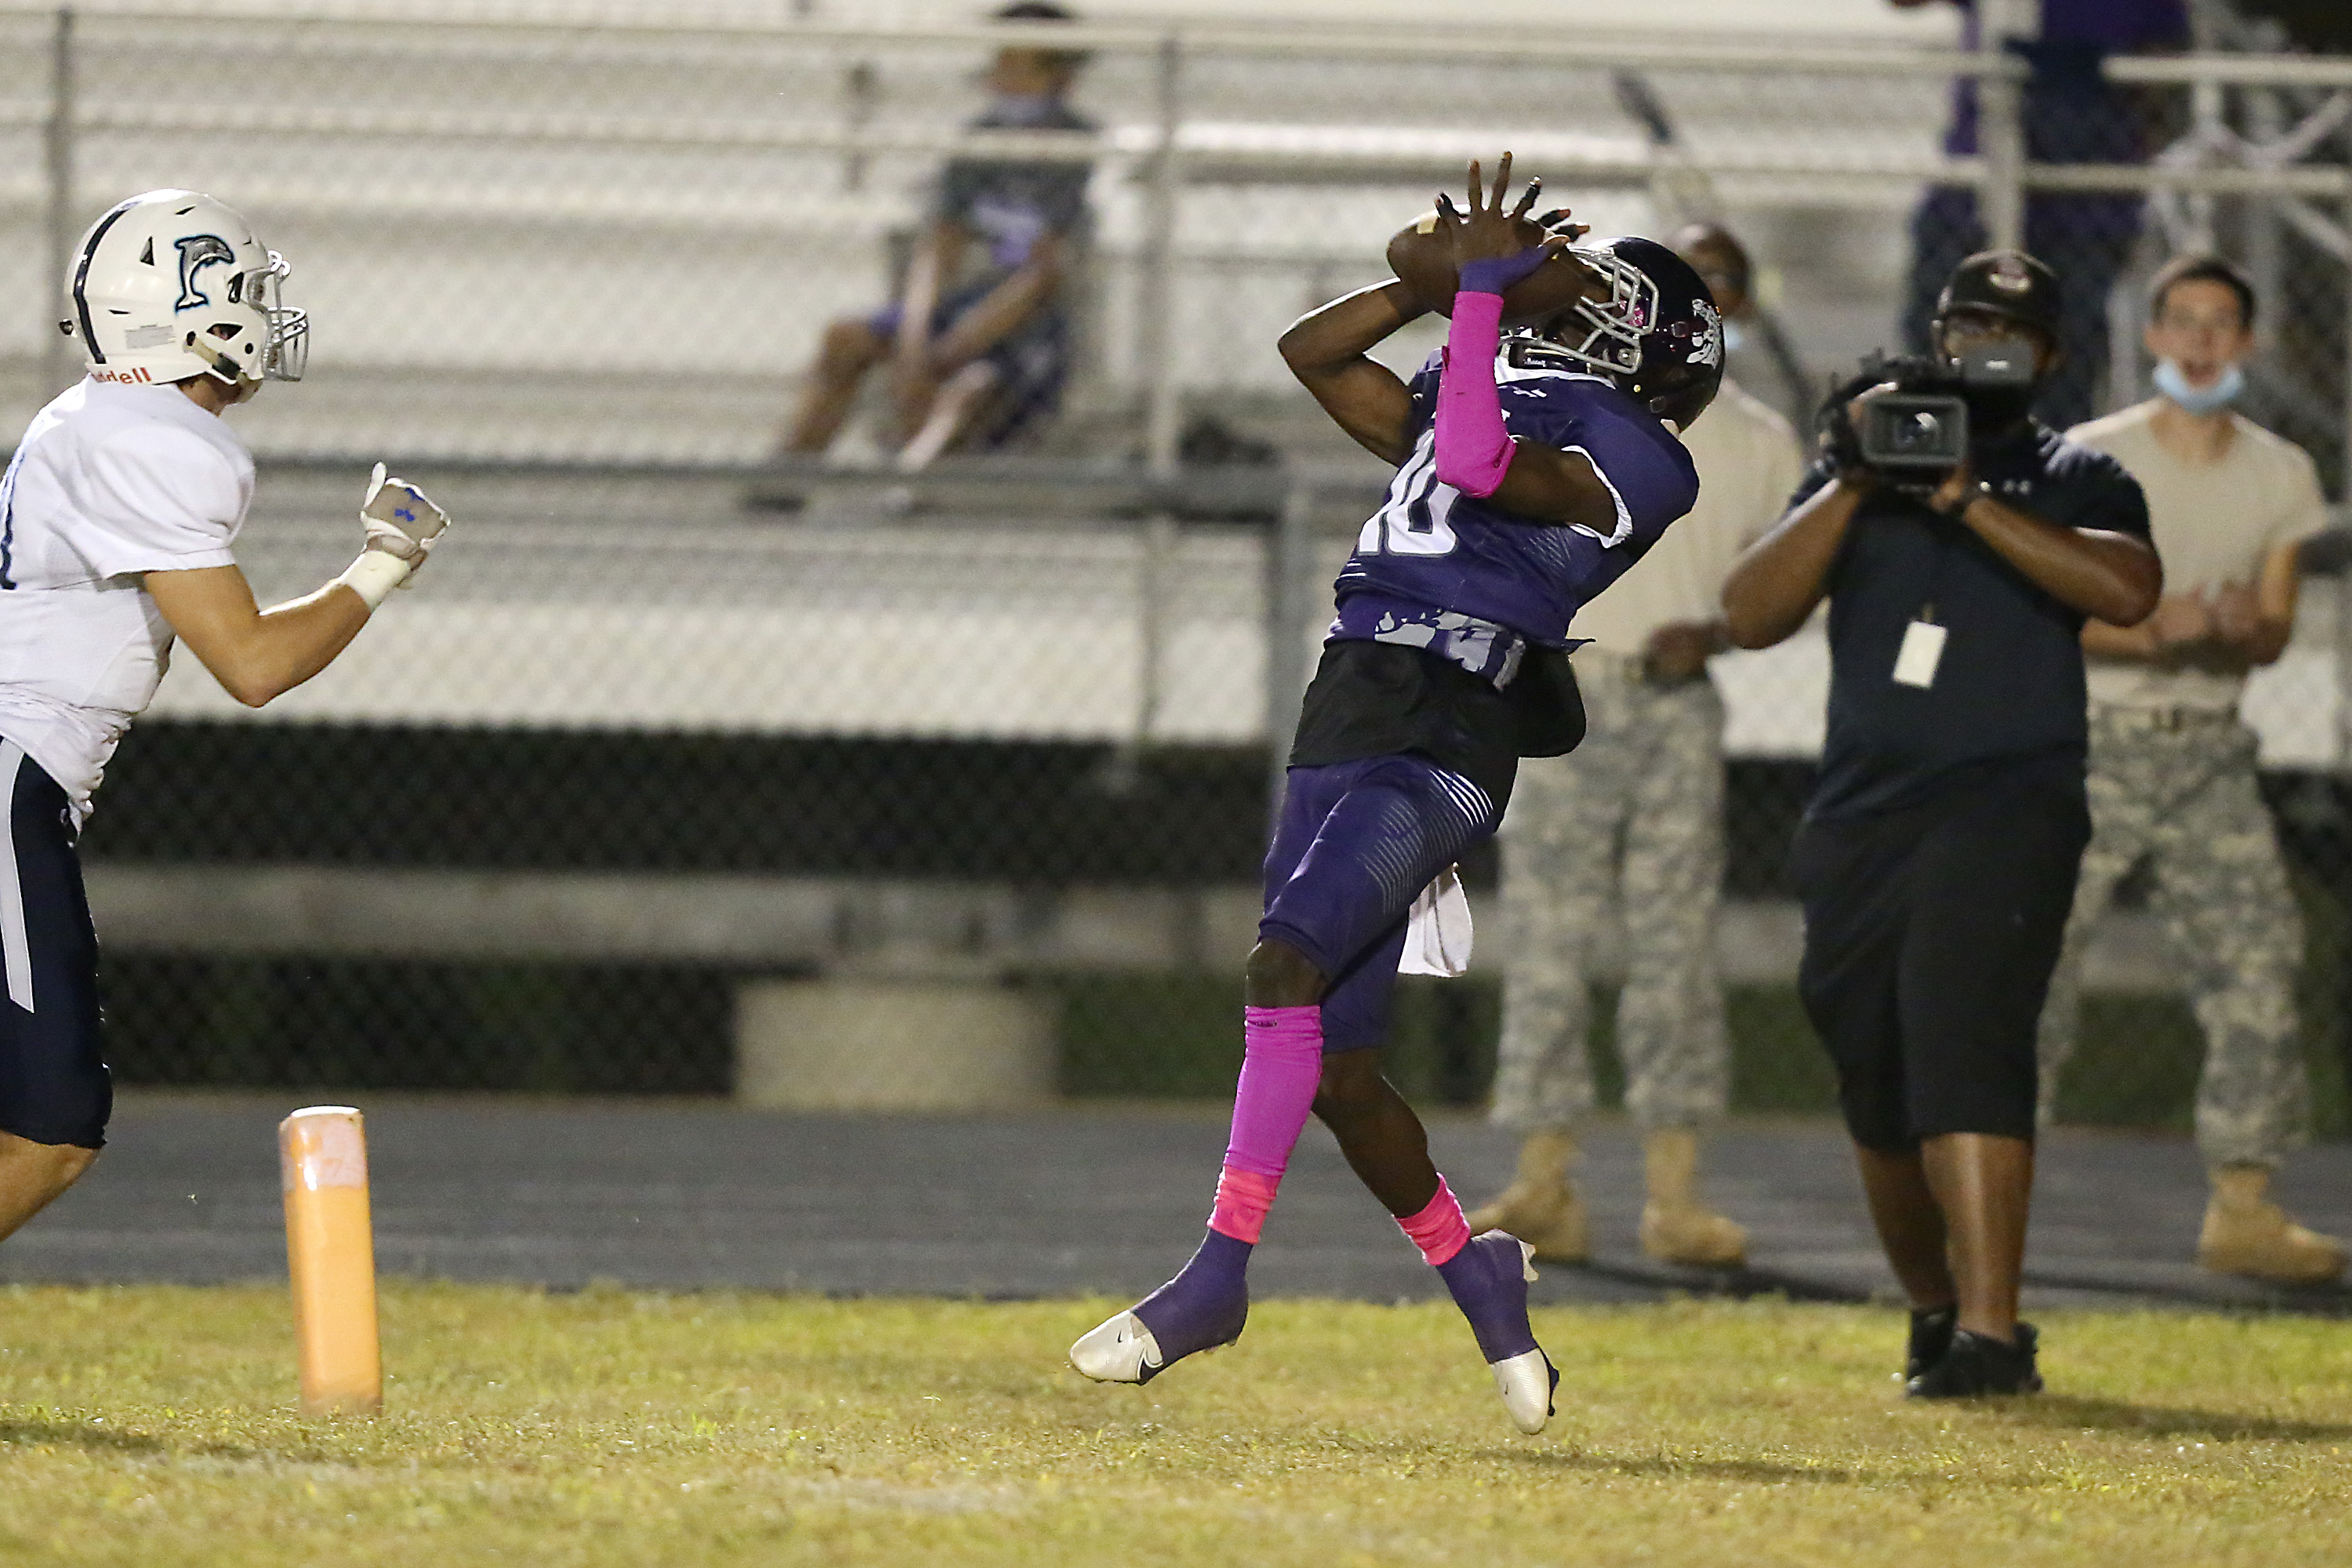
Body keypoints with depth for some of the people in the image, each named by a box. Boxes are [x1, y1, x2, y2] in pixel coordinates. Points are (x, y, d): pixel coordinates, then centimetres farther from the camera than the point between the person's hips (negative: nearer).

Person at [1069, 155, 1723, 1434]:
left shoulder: (1631, 462, 0)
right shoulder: (1476, 406, 24)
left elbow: (1483, 467, -17)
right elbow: (1313, 352, 27)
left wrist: (1485, 284, -11)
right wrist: (1447, 278, 17)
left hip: (1442, 743, -8)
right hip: (1347, 721, 8)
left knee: (1289, 961, -26)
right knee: (1337, 1071, 6)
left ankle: (1220, 1269, -27)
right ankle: (1475, 1271, 24)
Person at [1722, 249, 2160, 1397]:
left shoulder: (2075, 480, 7)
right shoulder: (1853, 471, 15)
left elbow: (2127, 590, -14)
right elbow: (1751, 615, 4)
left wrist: (1965, 497, -17)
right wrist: (1855, 484, -8)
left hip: (2008, 800, -4)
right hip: (1859, 817, 4)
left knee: (1960, 1041, -22)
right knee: (1877, 1086, 10)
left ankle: (1992, 1335, -27)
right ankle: (1934, 1315, 29)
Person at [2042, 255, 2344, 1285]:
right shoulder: (2092, 461, -4)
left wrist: (2241, 630, -16)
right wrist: (2151, 630, -23)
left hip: (2208, 750, 4)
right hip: (2092, 738, -4)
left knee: (2256, 959, -5)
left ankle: (2243, 1208, 0)